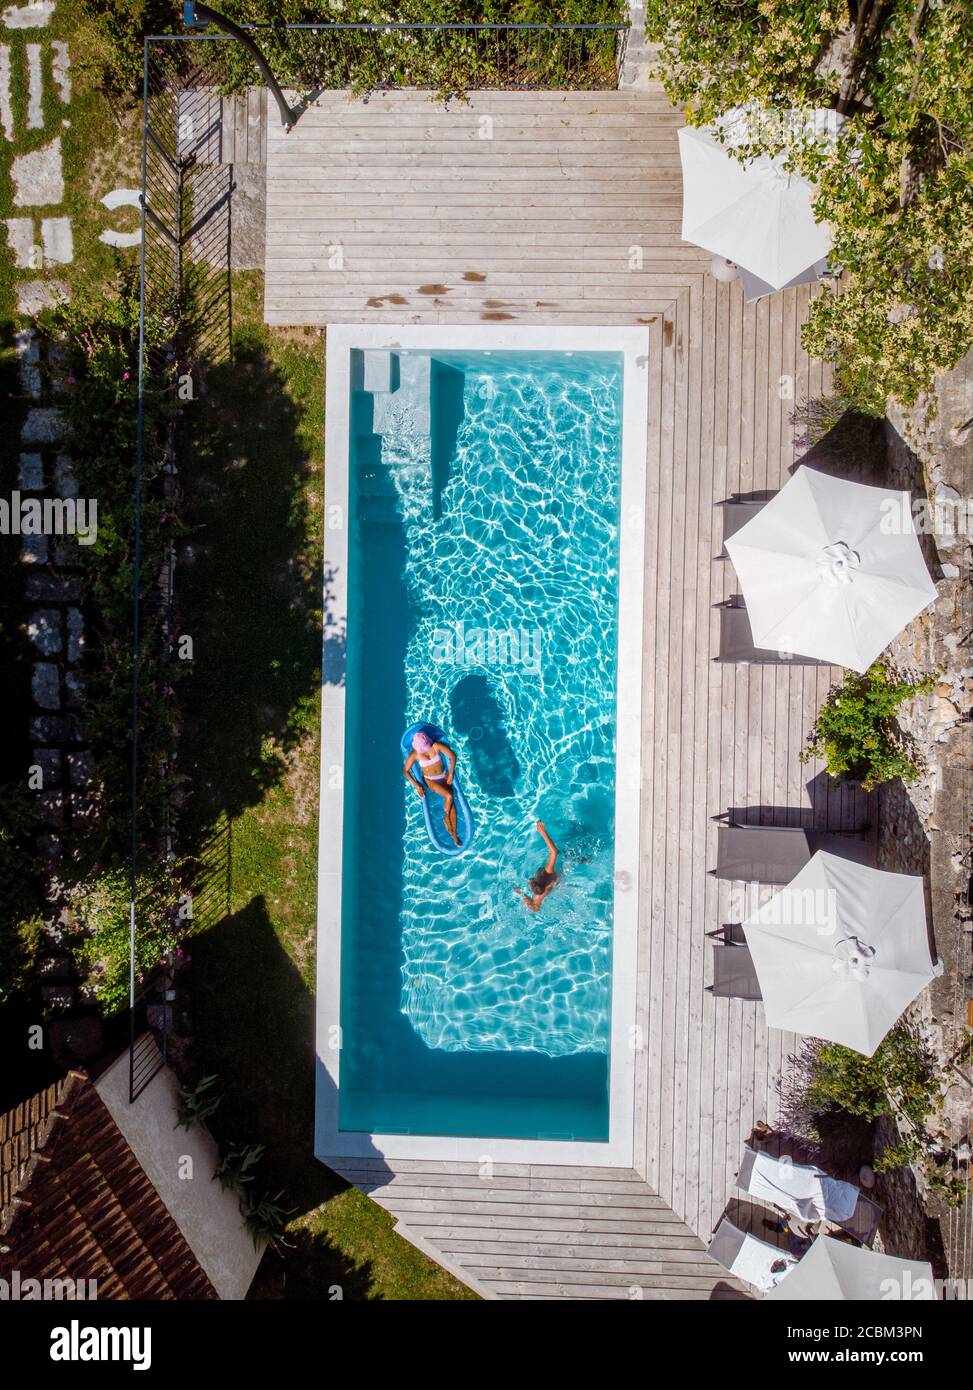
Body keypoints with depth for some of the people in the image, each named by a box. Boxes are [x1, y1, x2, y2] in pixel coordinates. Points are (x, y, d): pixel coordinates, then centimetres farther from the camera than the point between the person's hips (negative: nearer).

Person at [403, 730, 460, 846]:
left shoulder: (436, 746, -17)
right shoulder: (414, 754, -18)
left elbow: (453, 756, -12)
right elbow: (405, 770, -10)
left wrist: (451, 774, -13)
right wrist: (416, 785, -16)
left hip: (444, 776, 2)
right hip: (431, 780, -2)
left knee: (451, 802, -13)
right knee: (449, 796, -28)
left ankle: (454, 834, -4)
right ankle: (446, 817, 0)